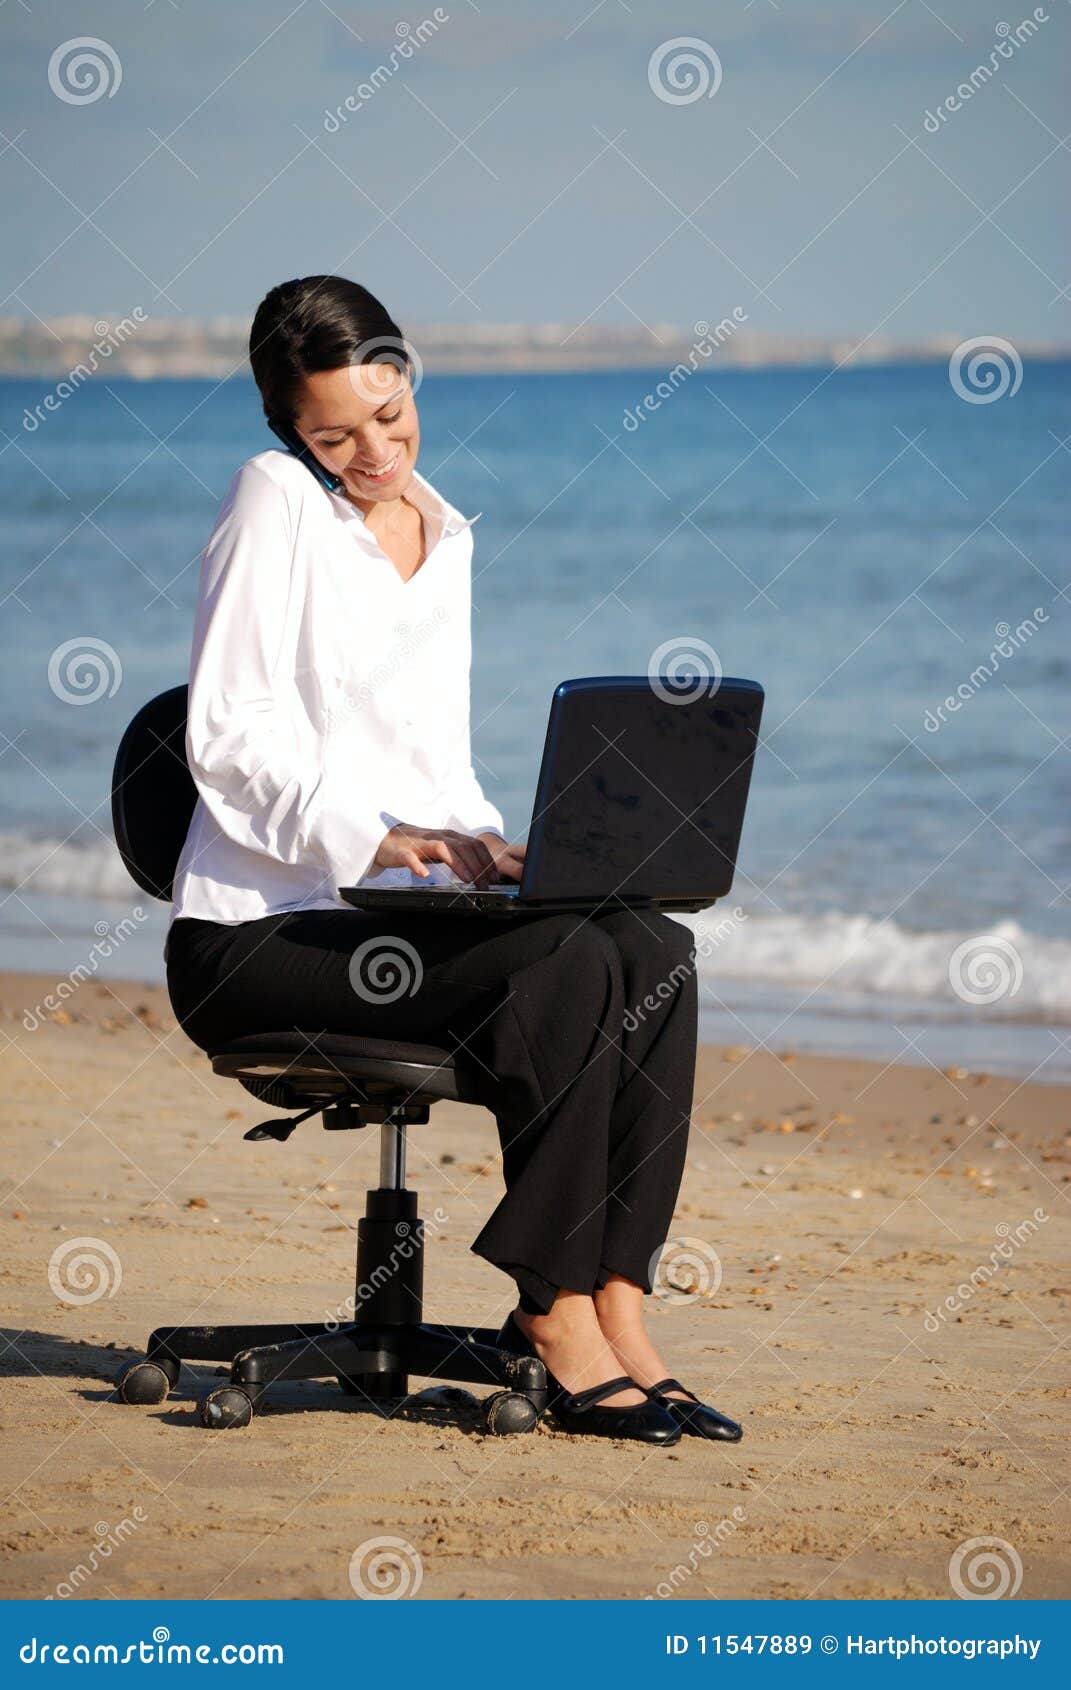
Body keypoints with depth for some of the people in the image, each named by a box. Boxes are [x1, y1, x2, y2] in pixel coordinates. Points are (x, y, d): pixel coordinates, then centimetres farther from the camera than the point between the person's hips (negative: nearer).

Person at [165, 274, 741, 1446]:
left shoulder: (444, 534, 17)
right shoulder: (275, 502, -5)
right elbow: (228, 739, -11)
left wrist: (489, 850, -3)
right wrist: (381, 840, -24)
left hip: (393, 915, 7)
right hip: (259, 935, -7)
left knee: (656, 952, -19)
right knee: (566, 964, -29)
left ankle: (611, 1307, -21)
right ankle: (559, 1317, -24)